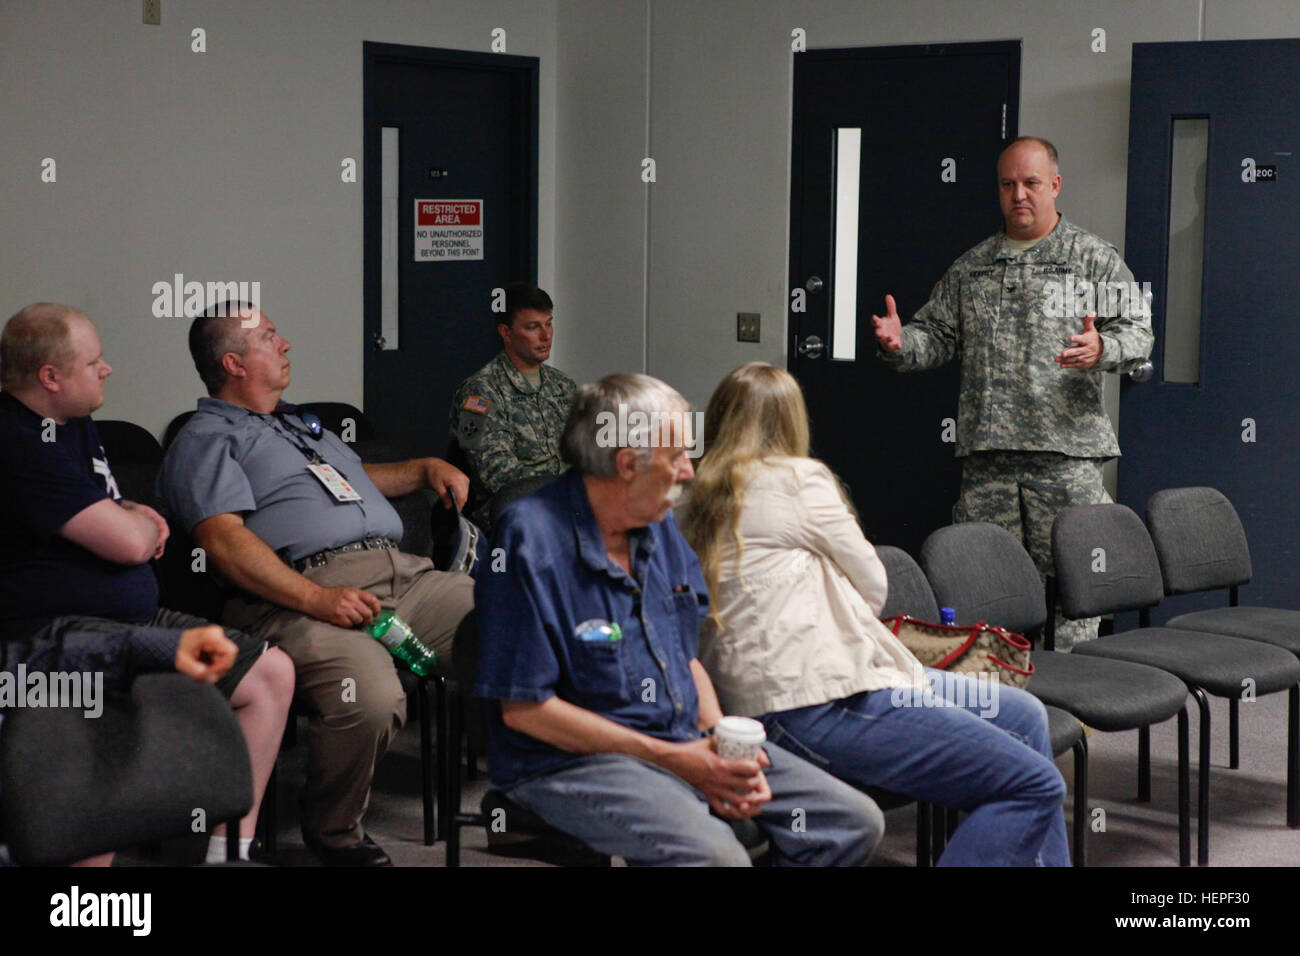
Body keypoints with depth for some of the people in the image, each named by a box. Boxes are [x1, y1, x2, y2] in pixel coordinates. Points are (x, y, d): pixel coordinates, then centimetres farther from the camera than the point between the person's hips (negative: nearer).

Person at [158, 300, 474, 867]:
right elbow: (225, 540, -9)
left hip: (403, 572, 8)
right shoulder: (206, 441, 7)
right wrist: (318, 599, -21)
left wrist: (426, 468, 32)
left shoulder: (296, 426, 34)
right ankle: (333, 832, -7)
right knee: (370, 697, -36)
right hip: (304, 591, -8)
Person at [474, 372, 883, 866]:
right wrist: (670, 759, -17)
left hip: (689, 743, 8)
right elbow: (524, 708, -16)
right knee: (714, 855, -34)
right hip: (575, 762, -8)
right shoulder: (532, 540, -15)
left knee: (857, 822, 0)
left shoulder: (659, 529, 11)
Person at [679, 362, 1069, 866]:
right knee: (1037, 786, -12)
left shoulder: (699, 499, 15)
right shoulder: (797, 479, -7)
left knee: (1025, 715, 17)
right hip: (820, 702, -10)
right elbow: (873, 585, 4)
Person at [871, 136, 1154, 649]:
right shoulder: (971, 267, 18)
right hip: (986, 453, 4)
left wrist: (1101, 350, -24)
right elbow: (937, 333, 18)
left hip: (1067, 454, -3)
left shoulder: (1094, 258, 6)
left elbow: (1137, 330, -3)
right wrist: (899, 344, -3)